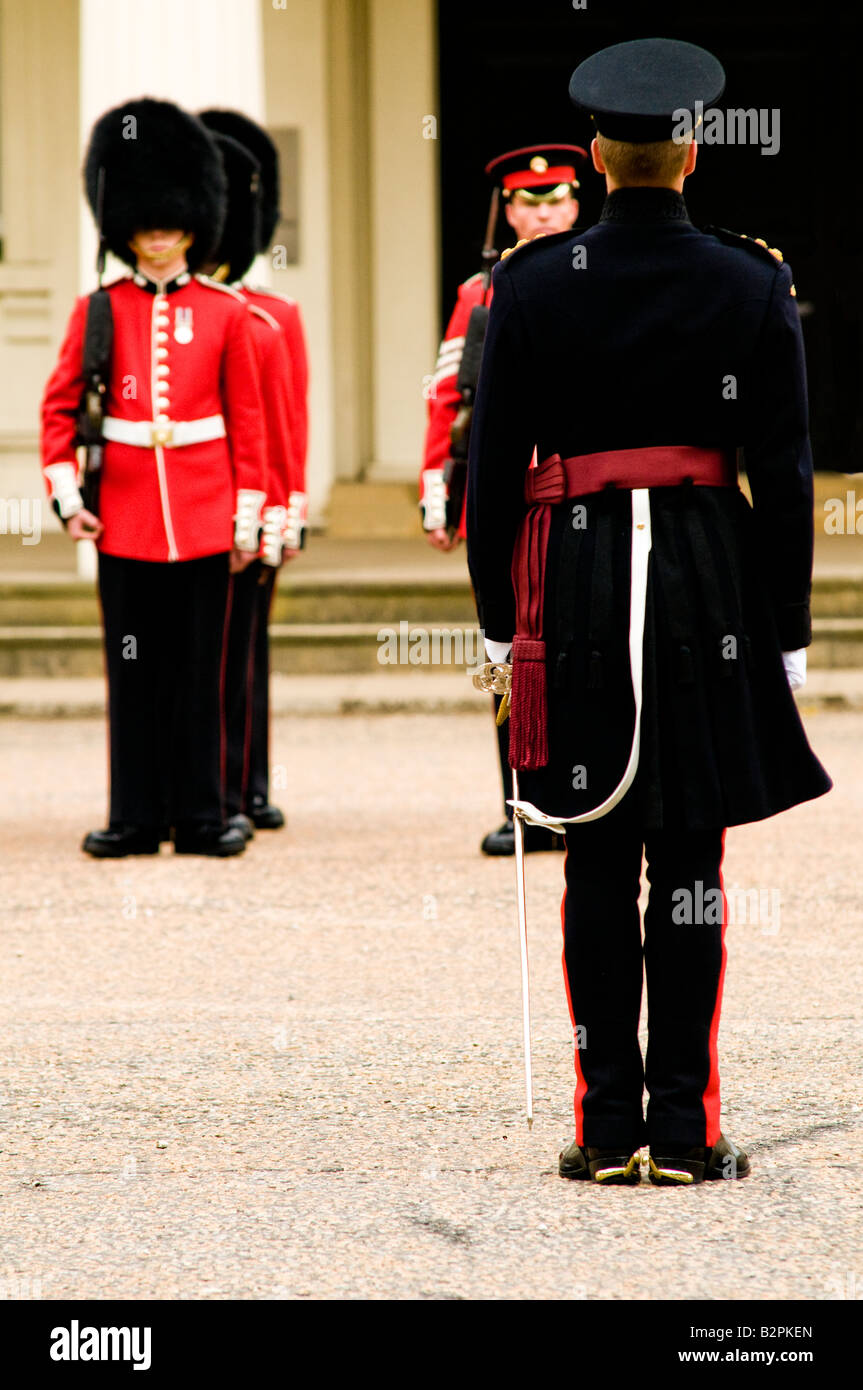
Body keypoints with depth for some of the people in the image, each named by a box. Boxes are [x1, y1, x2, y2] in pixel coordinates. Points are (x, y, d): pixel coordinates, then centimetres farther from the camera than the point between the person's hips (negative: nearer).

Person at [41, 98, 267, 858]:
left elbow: (249, 423, 5)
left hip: (204, 520, 0)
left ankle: (201, 816, 9)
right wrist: (67, 496, -3)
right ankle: (136, 817, 9)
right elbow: (59, 408, 6)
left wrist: (247, 518, 1)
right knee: (135, 671, 4)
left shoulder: (224, 314, 4)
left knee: (199, 671, 3)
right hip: (126, 521, 0)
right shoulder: (99, 312, 4)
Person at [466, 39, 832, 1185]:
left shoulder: (533, 285, -1)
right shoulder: (755, 287, -2)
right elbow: (787, 476, -1)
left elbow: (494, 465, 0)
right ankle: (684, 1130, 2)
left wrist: (500, 616, 9)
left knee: (598, 866, 6)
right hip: (713, 576, 0)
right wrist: (786, 634, 6)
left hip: (577, 582, 0)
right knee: (689, 865, 3)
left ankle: (608, 1128, 5)